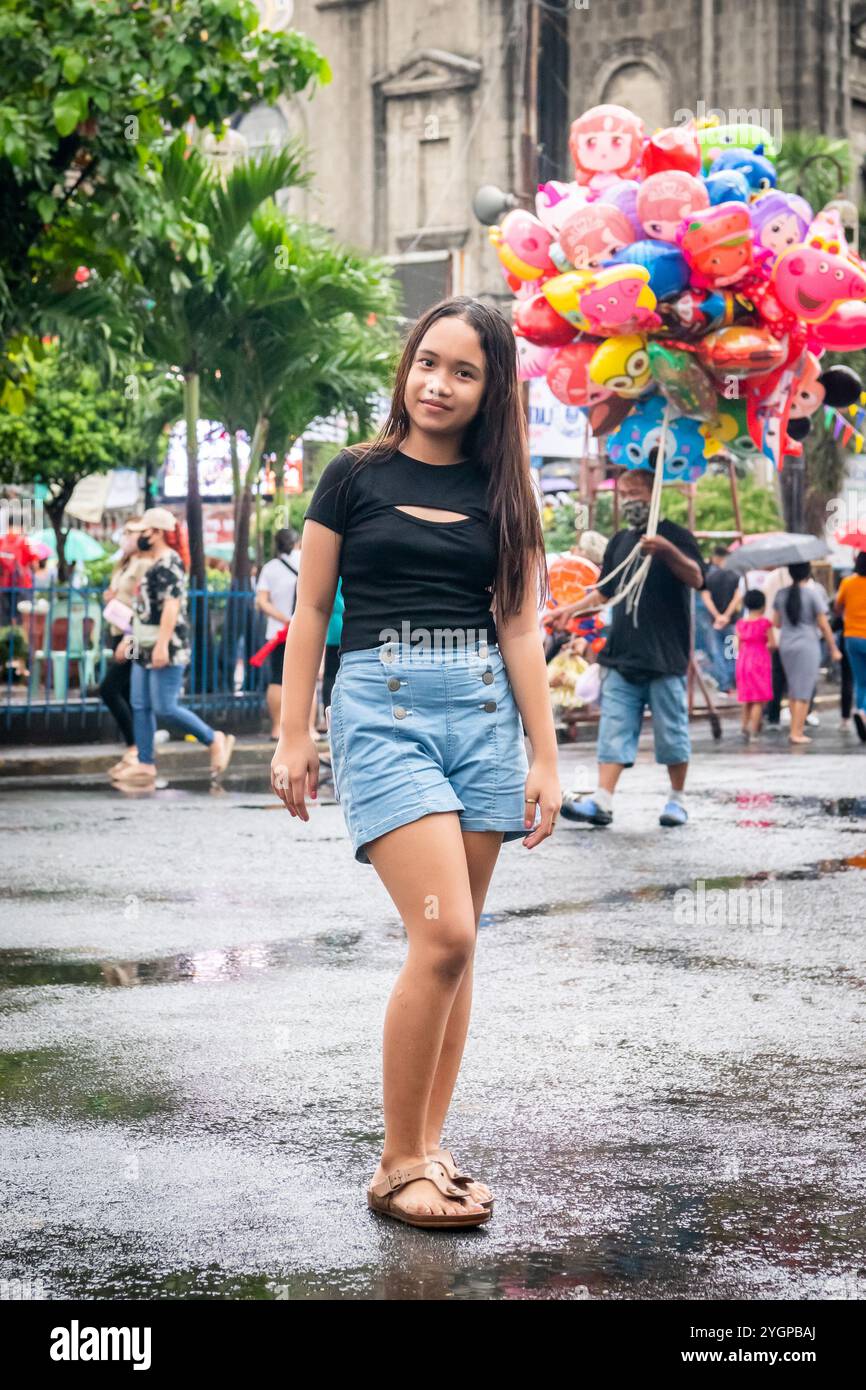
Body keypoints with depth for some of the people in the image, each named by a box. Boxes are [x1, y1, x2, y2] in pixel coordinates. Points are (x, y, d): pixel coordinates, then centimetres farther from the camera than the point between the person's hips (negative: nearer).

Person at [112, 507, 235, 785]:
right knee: (140, 707, 7)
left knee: (165, 708, -10)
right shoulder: (154, 564, 17)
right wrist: (134, 642, 25)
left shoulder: (169, 564, -14)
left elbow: (171, 606, -23)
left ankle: (214, 740, 6)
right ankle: (144, 766, 10)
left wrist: (162, 644, -29)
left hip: (166, 649, -10)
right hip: (145, 648, 10)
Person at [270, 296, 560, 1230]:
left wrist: (544, 758, 6)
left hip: (484, 709, 4)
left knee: (455, 942, 3)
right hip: (381, 705, -4)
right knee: (444, 934, -15)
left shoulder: (500, 493, 12)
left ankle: (427, 1150, 13)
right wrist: (292, 737, 1)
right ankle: (397, 1165, -4)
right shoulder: (356, 477, 5)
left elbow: (519, 629, 10)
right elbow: (310, 612, 6)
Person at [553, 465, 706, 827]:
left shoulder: (674, 535, -1)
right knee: (614, 729, -3)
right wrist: (573, 608, 15)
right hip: (622, 655, 5)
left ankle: (677, 800, 16)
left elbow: (697, 579, -17)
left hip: (665, 657, -5)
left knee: (671, 731, 2)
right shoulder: (619, 542, 17)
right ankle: (601, 802, -9)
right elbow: (605, 591, 29)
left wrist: (667, 551, -33)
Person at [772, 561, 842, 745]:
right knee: (803, 692, 0)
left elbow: (776, 623, 9)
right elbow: (823, 625, -8)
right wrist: (833, 649, 1)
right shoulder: (813, 594, -11)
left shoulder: (781, 594, 3)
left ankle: (796, 730, 19)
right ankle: (796, 733, 0)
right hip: (807, 645, -5)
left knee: (793, 690, 16)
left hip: (785, 645, 5)